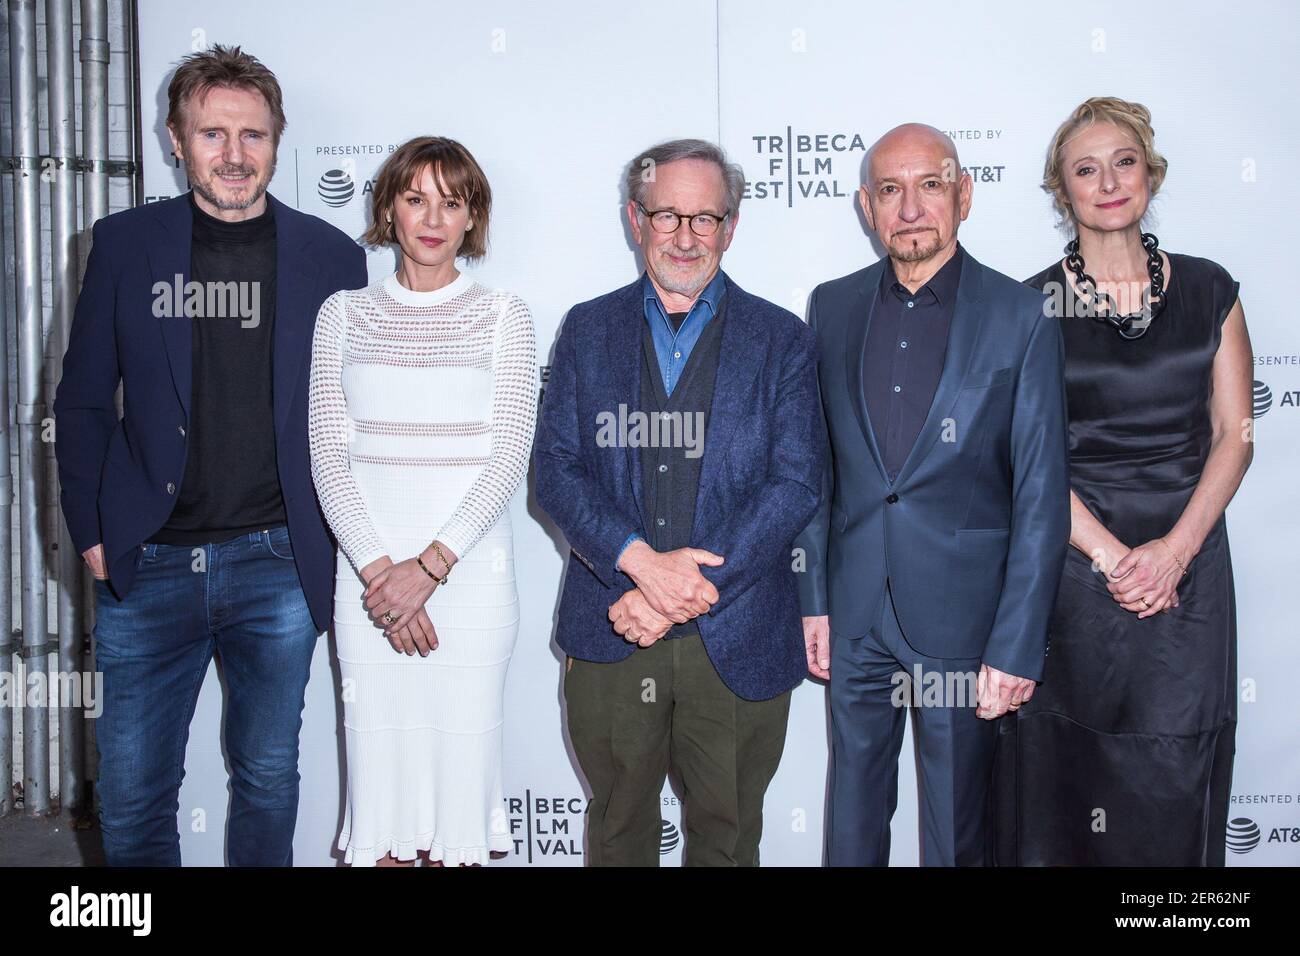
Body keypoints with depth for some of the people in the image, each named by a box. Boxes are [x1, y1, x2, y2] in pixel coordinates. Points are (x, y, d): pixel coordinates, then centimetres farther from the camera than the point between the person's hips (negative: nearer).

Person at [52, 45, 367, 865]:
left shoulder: (330, 257, 3)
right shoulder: (126, 243, 3)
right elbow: (83, 402, 7)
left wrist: (343, 548, 1)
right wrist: (92, 533, 0)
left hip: (277, 563, 0)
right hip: (147, 566, 1)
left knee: (268, 780, 12)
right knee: (132, 800, 6)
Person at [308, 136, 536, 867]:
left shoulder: (504, 317, 4)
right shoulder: (344, 315, 9)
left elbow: (510, 456, -4)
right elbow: (329, 457, 2)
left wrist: (429, 565, -13)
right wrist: (378, 569, -10)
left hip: (471, 573, -1)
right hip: (370, 576, 2)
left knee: (461, 761, 1)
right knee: (379, 767, 4)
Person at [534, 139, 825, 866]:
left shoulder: (783, 341, 3)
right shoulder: (588, 330, 7)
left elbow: (797, 481, -6)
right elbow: (557, 470, 0)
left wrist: (687, 592, -15)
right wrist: (640, 560, -18)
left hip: (737, 641, -1)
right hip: (610, 637, 1)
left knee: (727, 836, 12)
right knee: (619, 830, 15)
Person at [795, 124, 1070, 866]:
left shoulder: (1020, 318, -7)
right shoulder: (833, 308, 5)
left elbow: (1041, 496, -8)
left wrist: (1017, 645, -11)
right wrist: (815, 599, 5)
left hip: (962, 619, -3)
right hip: (857, 615, 3)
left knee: (958, 830, 11)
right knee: (853, 816, 16)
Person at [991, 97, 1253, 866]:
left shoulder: (1209, 290, 6)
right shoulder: (1031, 307, 0)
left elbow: (1234, 434, 3)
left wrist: (1173, 550, -10)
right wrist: (1112, 555, -13)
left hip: (1187, 559, 2)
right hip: (1070, 558, -1)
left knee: (1173, 781, 7)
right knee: (1063, 776, 4)